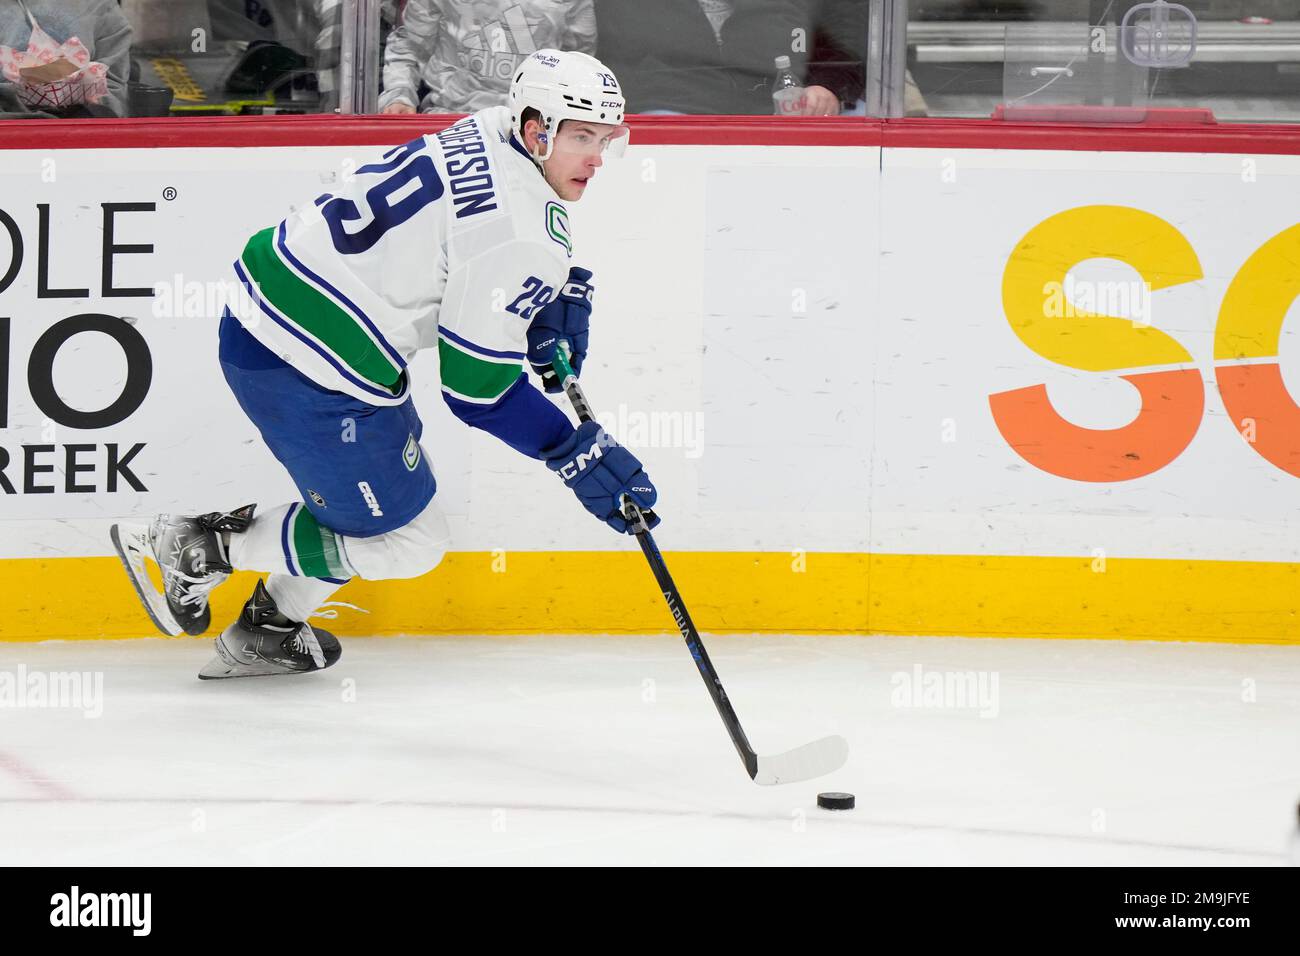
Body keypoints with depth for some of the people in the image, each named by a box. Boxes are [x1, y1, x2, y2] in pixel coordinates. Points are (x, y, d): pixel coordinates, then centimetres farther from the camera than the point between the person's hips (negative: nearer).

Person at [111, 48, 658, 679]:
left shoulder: (487, 134, 5)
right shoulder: (523, 232, -22)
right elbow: (475, 386, -19)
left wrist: (558, 294, 10)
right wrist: (577, 453, -16)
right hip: (309, 377, -10)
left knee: (383, 498, 27)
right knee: (407, 543, 5)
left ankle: (266, 628, 37)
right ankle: (204, 549, 11)